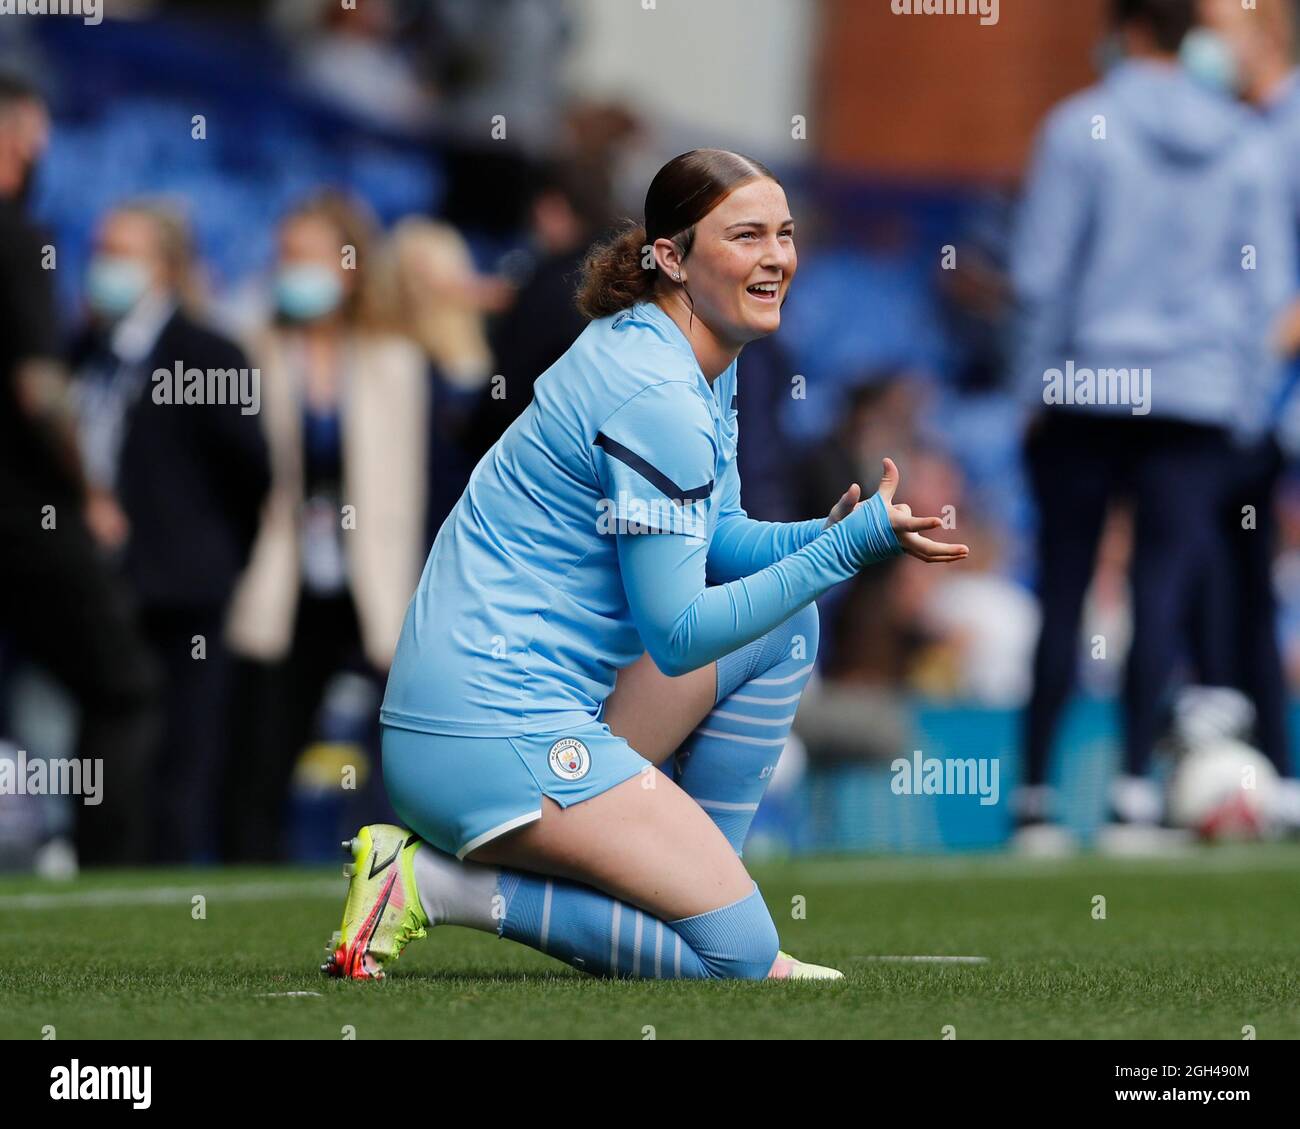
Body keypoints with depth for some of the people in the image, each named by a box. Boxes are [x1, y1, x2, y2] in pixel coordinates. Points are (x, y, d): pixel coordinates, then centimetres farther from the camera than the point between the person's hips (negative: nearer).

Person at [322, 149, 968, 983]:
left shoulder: (705, 366, 12)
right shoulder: (657, 399, -18)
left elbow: (717, 543, 18)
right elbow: (679, 635, -18)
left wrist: (825, 535, -2)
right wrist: (849, 547, -20)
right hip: (490, 737, -10)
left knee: (785, 624, 17)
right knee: (738, 955, -10)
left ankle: (695, 885, 13)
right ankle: (433, 884, -9)